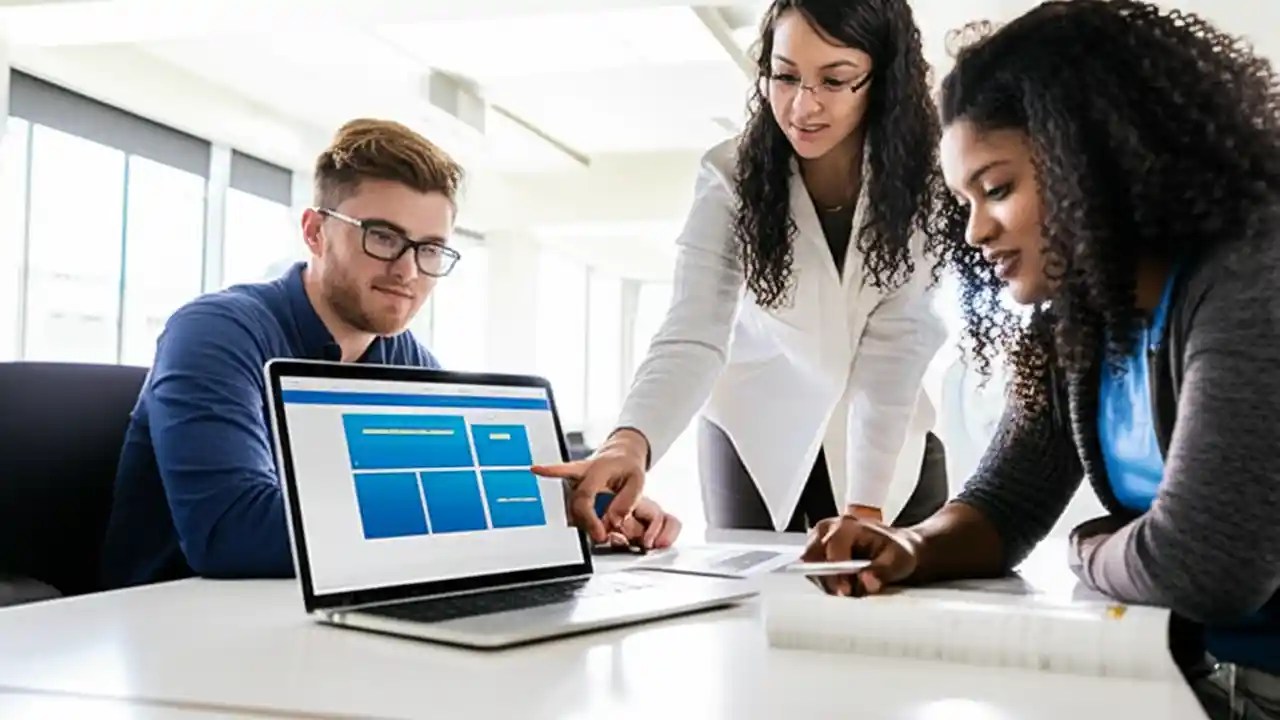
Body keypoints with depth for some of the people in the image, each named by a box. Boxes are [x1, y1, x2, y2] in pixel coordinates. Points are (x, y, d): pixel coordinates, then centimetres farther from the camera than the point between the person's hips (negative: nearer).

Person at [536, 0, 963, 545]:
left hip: (887, 430, 1)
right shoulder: (730, 175, -20)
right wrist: (630, 442, -47)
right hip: (756, 425, 0)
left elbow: (897, 342, -22)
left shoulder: (922, 177, -18)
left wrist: (867, 504, -28)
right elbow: (693, 335, -29)